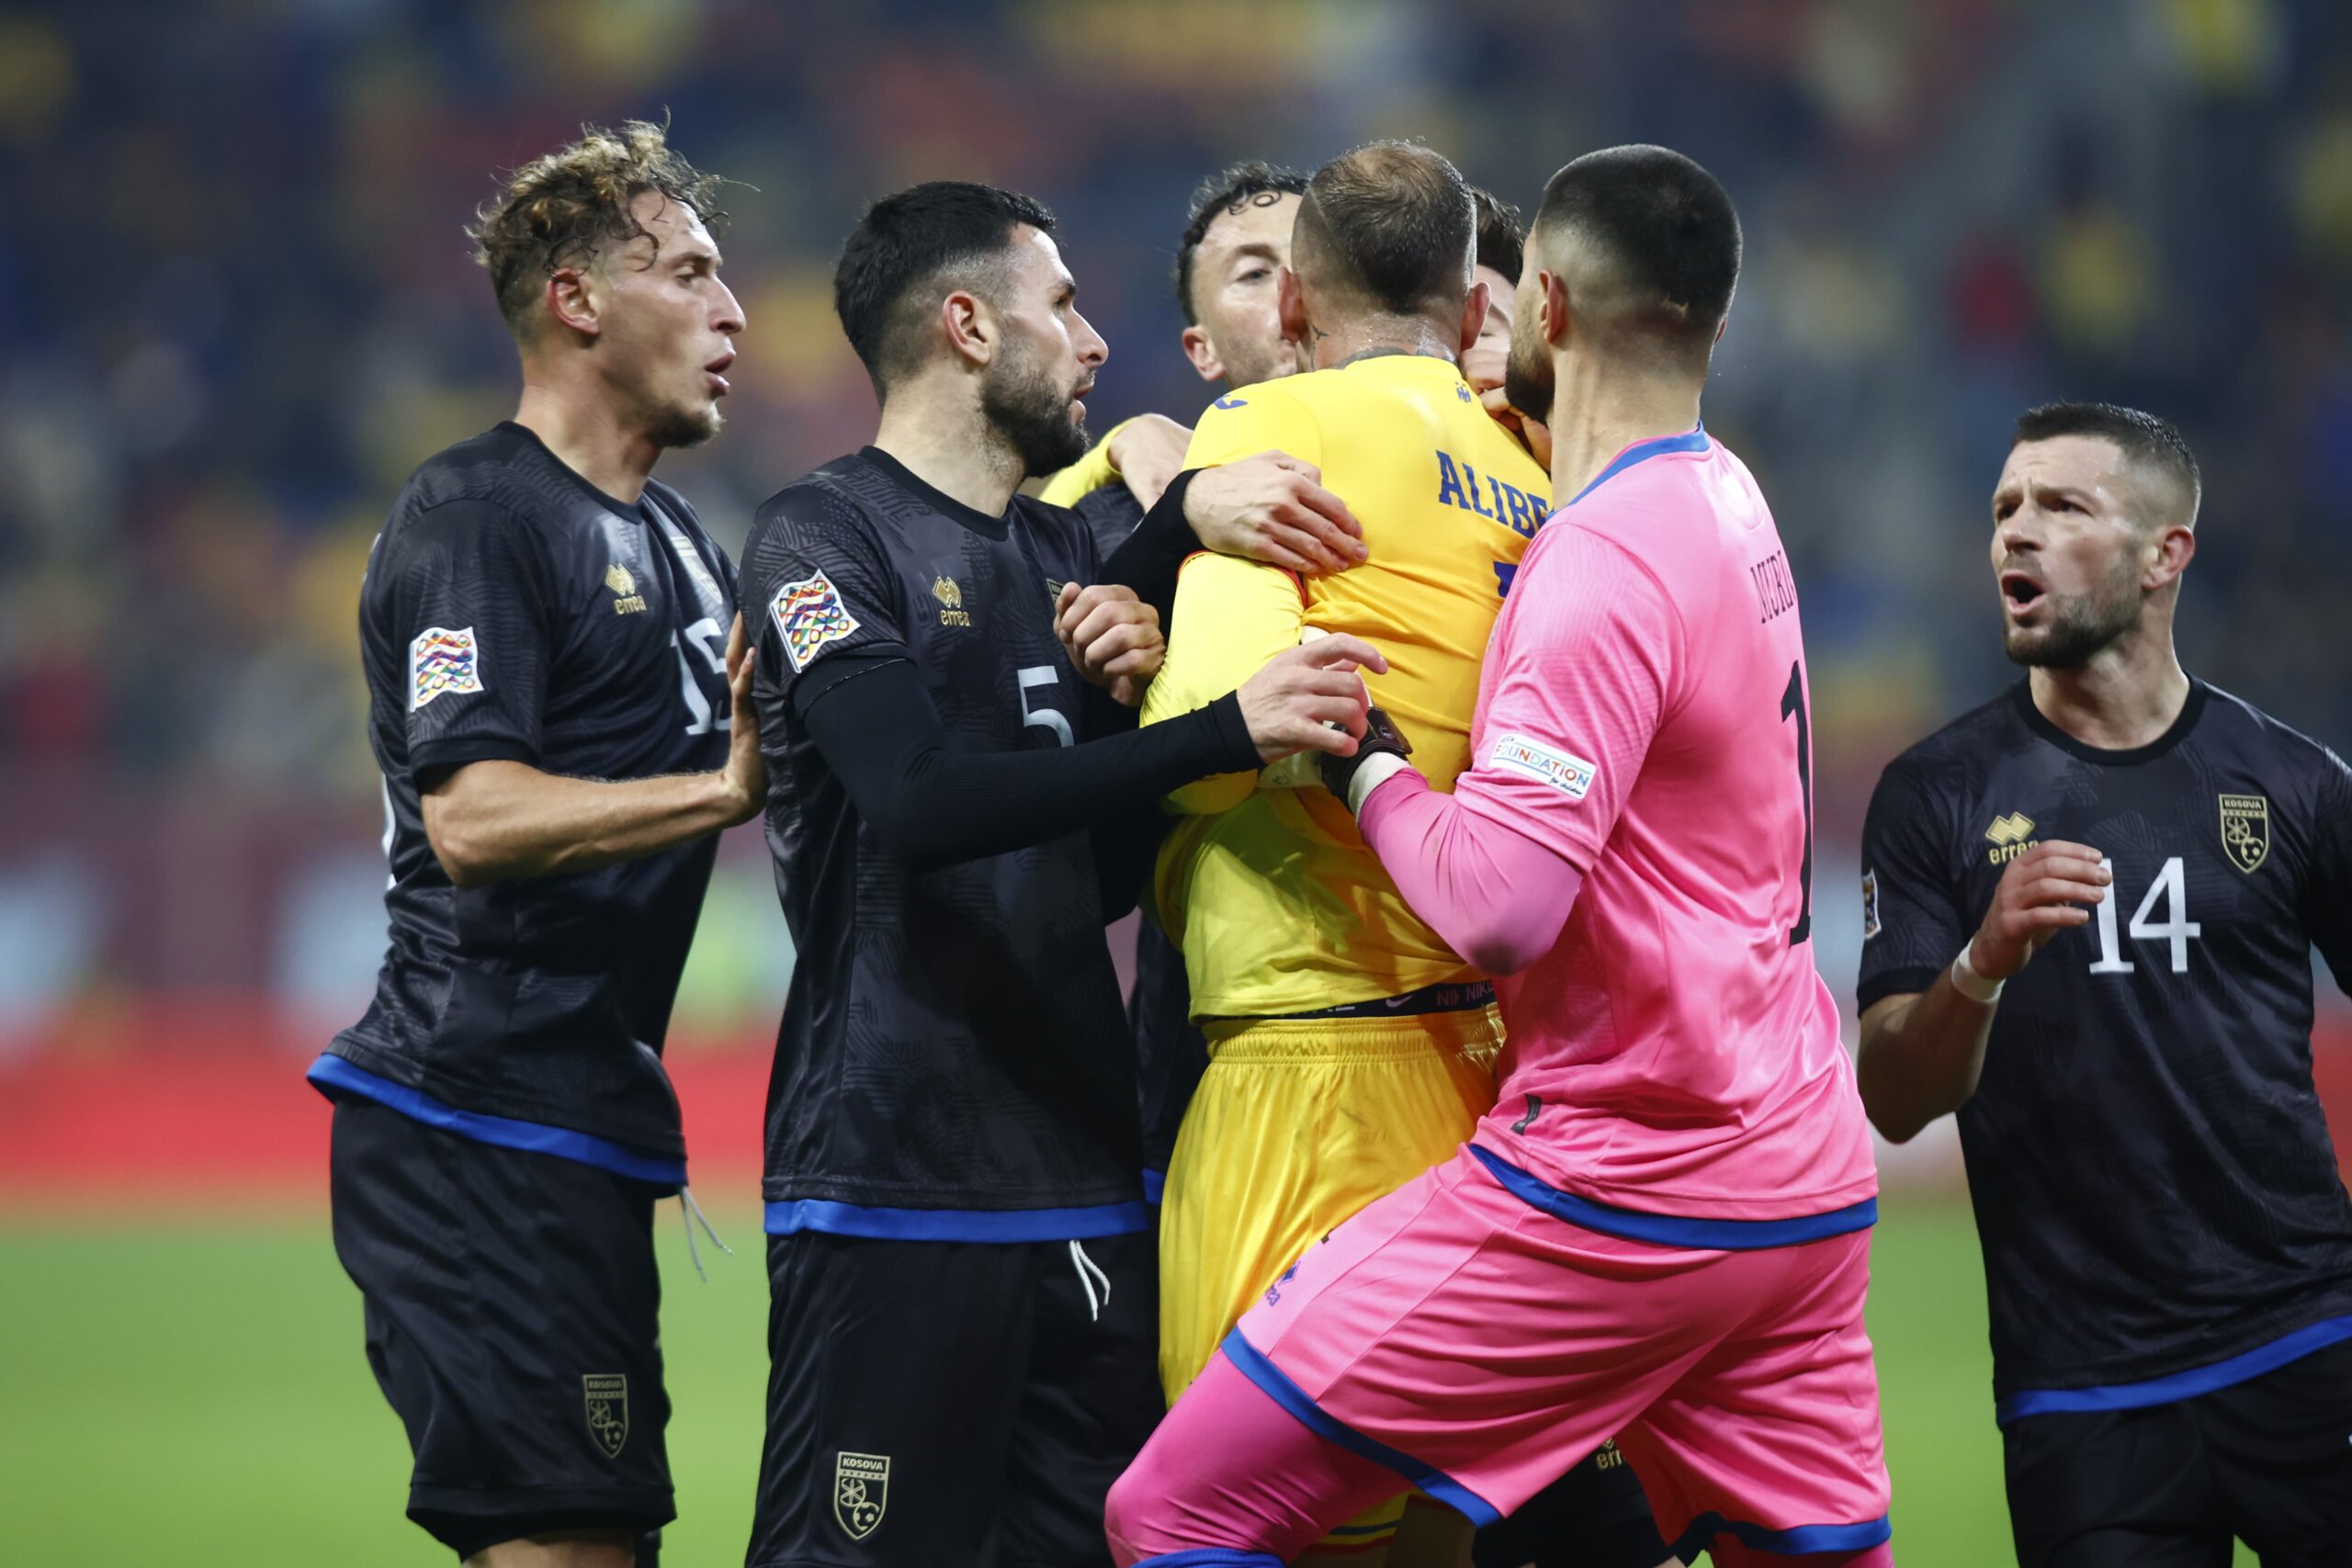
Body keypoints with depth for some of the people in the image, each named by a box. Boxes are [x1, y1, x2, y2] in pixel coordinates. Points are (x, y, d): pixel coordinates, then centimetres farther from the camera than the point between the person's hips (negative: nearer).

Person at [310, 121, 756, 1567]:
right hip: (481, 1131, -10)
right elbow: (472, 819, -19)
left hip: (590, 1120, 10)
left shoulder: (678, 541, 23)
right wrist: (723, 789, -30)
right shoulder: (476, 515, -7)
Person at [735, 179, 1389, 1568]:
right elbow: (924, 801, -21)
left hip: (1081, 1178, 7)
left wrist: (1133, 698, -1)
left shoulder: (1062, 549, 20)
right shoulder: (823, 538, -4)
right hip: (895, 1180, -7)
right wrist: (1225, 731, -26)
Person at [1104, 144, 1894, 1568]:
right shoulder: (1730, 504, 12)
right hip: (1809, 1182, 9)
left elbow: (1497, 900, -25)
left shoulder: (1607, 558, -16)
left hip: (1617, 1185, -9)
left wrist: (1363, 764, -7)